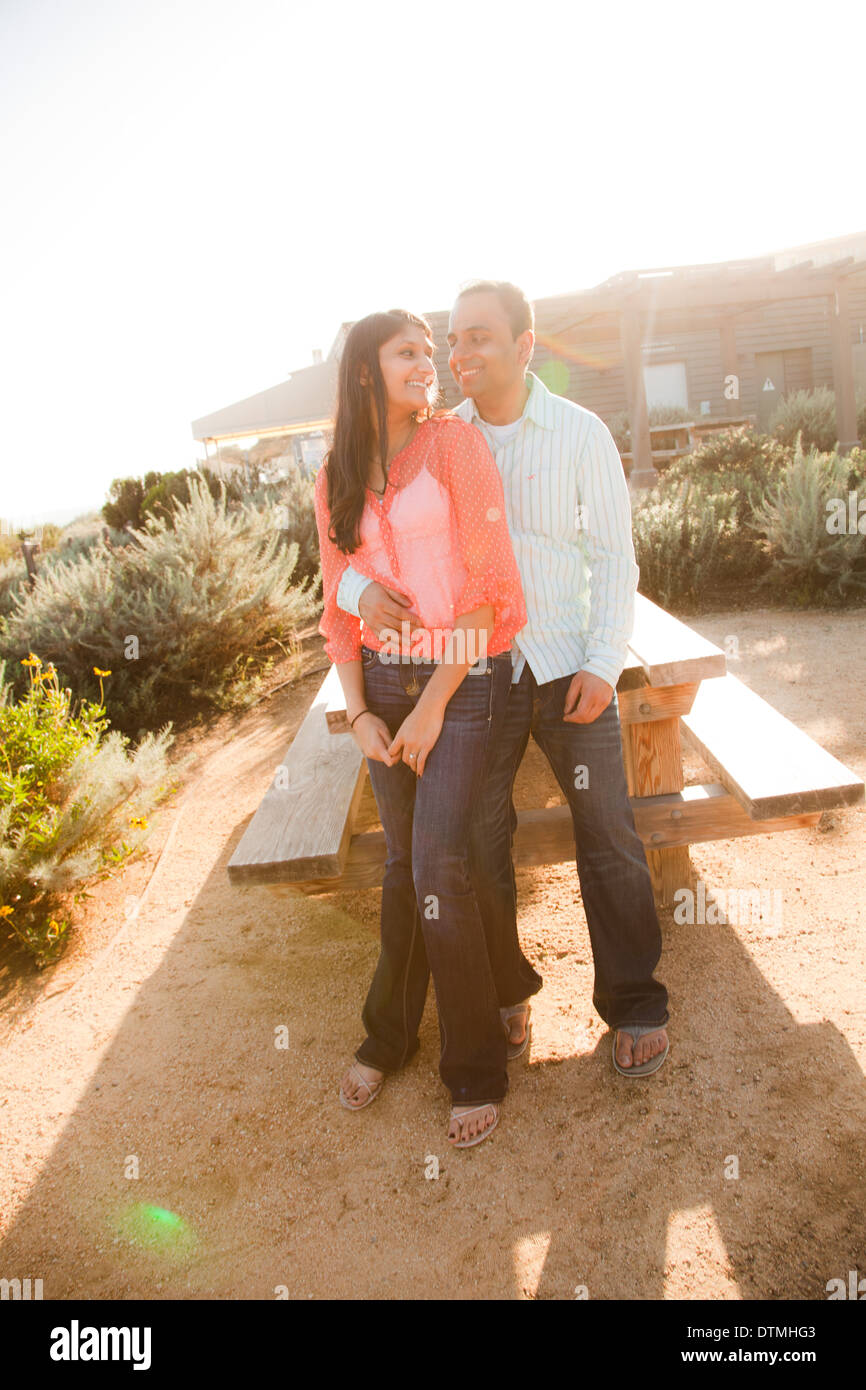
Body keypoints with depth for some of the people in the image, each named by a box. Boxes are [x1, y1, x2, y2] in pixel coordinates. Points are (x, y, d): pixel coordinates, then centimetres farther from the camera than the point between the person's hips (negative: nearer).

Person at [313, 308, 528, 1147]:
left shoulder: (455, 444, -7)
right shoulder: (337, 481, 8)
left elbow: (489, 586, -11)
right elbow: (340, 607, 11)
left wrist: (433, 706, -12)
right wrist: (359, 714, 1)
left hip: (465, 676, -4)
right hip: (385, 678, 4)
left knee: (438, 866, -9)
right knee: (402, 860, 12)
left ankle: (475, 1070, 11)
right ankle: (388, 1036, 32)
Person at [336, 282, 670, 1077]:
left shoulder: (581, 434, -2)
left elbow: (613, 555, 0)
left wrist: (604, 662, -10)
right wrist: (360, 588, -21)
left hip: (568, 663, -1)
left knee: (608, 836, 4)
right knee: (476, 837, 7)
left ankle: (634, 1005, 23)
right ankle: (502, 993, 30)